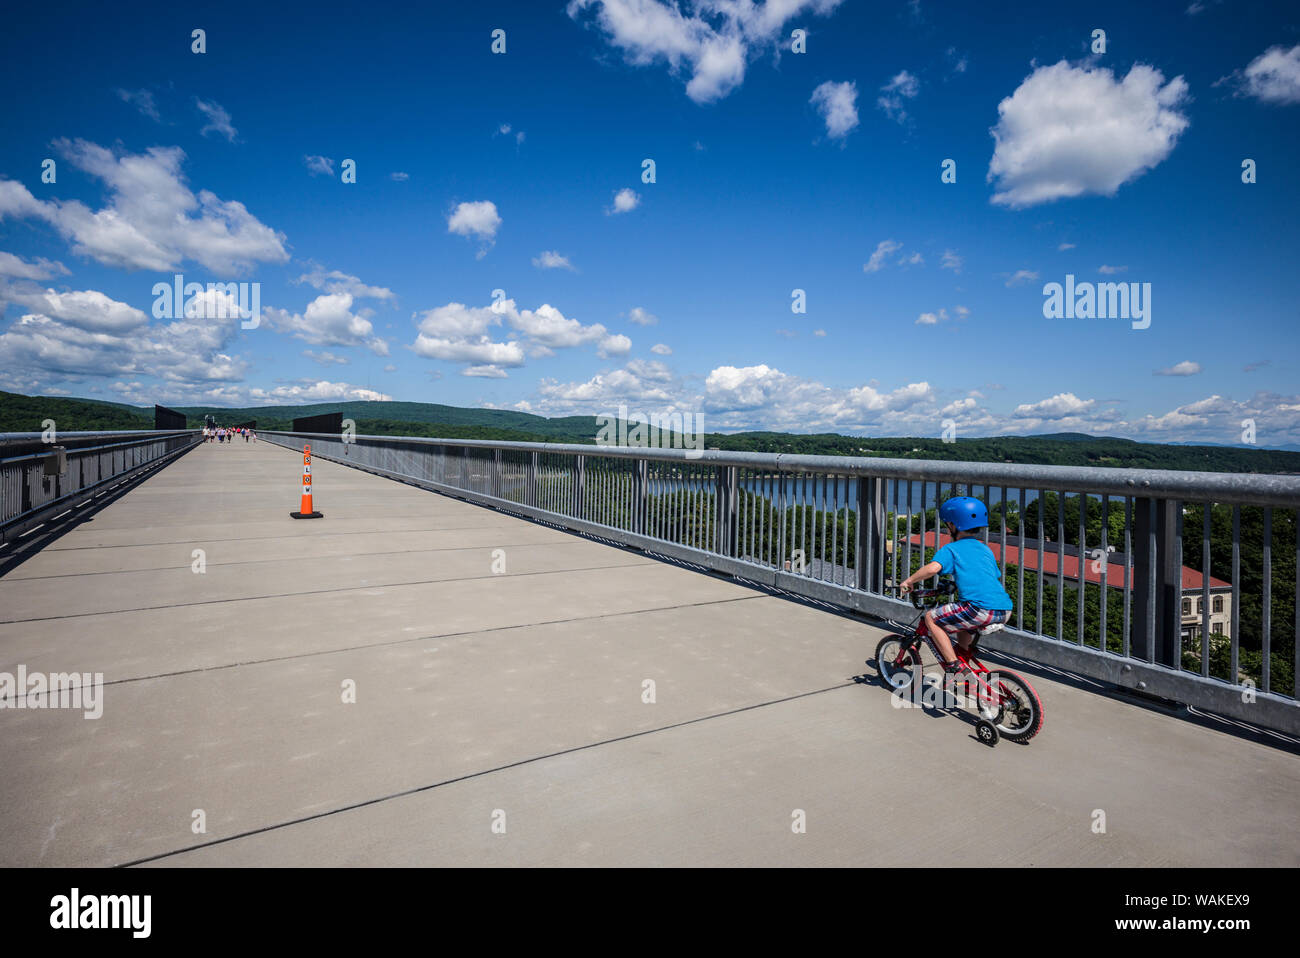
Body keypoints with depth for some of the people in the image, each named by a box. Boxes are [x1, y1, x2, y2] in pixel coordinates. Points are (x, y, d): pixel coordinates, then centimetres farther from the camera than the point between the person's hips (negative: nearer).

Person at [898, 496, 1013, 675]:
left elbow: (933, 568, -18)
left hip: (981, 609, -8)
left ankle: (953, 666, 3)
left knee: (931, 618, 7)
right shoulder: (986, 550, 24)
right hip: (1005, 610, 8)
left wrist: (909, 581, -3)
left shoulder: (950, 549, 2)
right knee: (962, 625, 35)